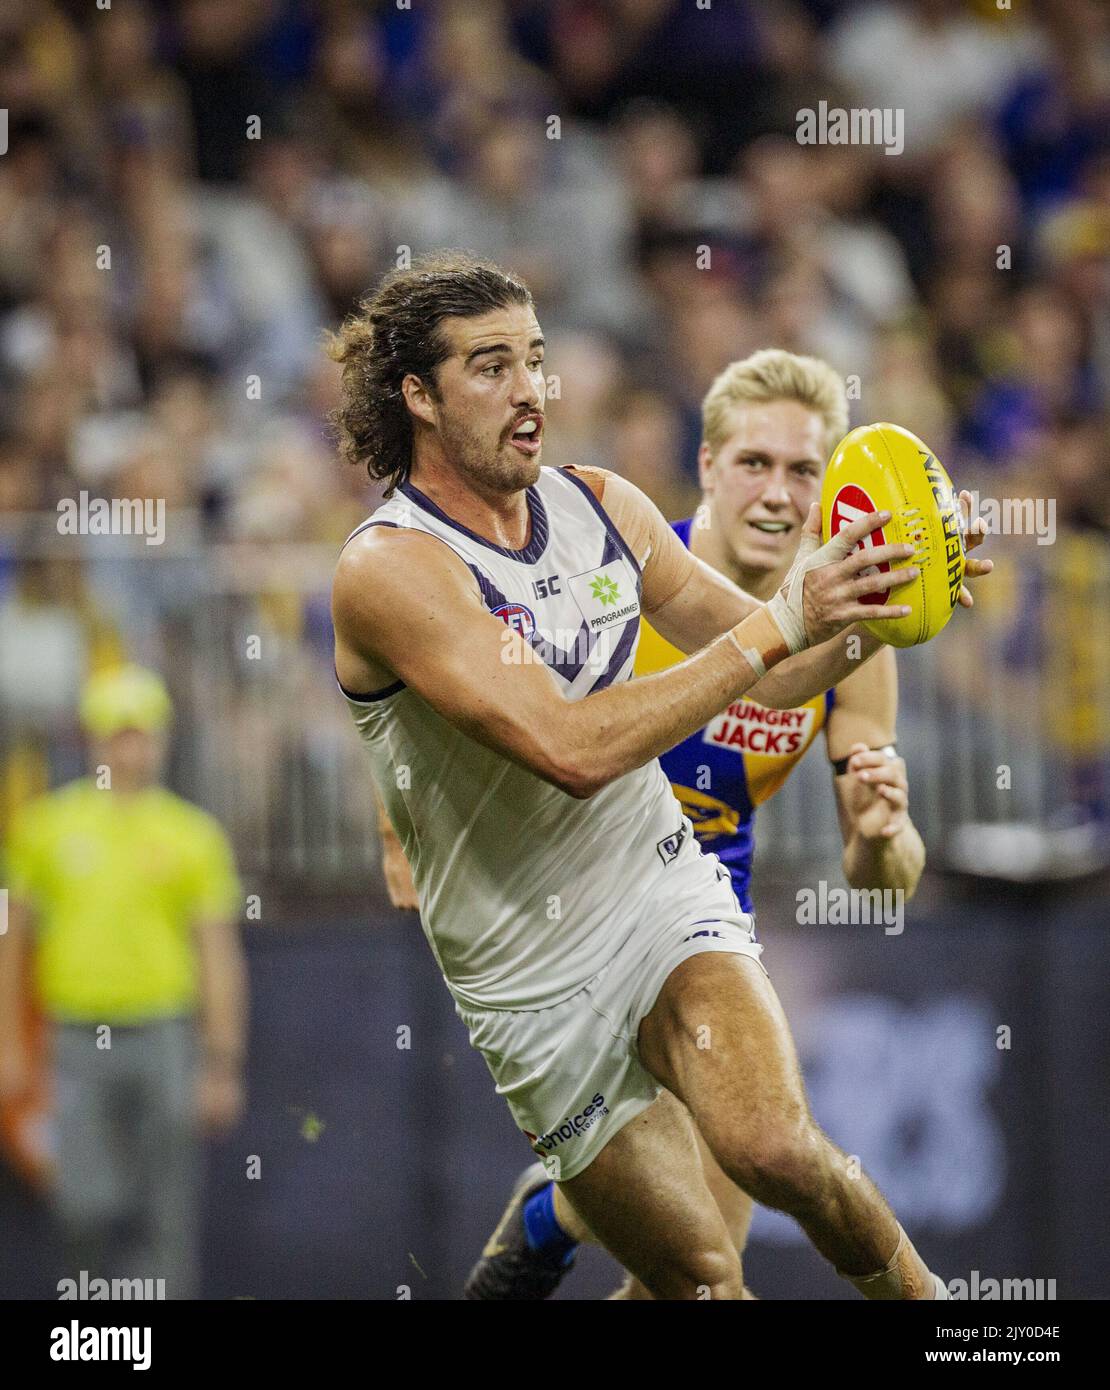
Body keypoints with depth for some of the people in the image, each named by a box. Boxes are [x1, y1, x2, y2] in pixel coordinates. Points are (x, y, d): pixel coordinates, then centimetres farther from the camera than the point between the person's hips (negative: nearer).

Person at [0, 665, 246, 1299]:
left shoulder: (193, 835, 2)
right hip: (81, 1043, 1)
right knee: (90, 1210, -4)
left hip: (166, 1041, -1)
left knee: (168, 1214, -1)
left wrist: (223, 1067, -6)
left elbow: (221, 957, 0)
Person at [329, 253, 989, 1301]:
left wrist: (879, 614, -7)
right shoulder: (387, 569, -18)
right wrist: (779, 622, -28)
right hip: (535, 978, -3)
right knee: (701, 1280, 0)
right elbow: (574, 748, -29)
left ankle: (914, 1289, -2)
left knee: (774, 1145, -26)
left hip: (666, 891, 3)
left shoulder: (601, 507, 2)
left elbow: (769, 672, 14)